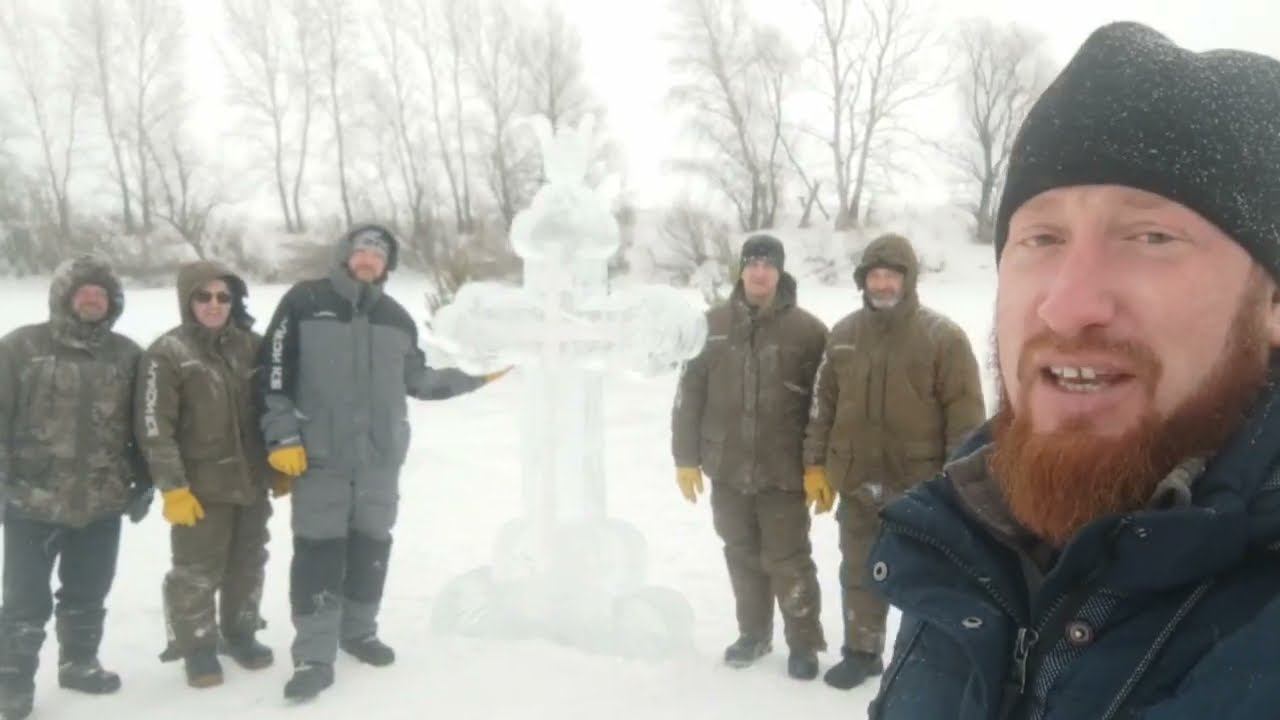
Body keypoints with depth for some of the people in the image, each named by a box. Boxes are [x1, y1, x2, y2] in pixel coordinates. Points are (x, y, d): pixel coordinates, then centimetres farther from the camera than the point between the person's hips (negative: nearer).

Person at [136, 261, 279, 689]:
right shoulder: (167, 354, -10)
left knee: (249, 564, 16)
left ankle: (240, 634, 33)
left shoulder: (251, 346, 5)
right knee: (197, 571, 4)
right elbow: (153, 428, -13)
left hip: (251, 482, 5)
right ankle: (197, 647, 23)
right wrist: (173, 487, -17)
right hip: (202, 488, -5)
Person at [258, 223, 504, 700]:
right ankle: (314, 656, 5)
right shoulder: (304, 302, -3)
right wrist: (282, 436, -11)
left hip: (381, 457, 5)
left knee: (371, 547, 13)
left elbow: (416, 379, 15)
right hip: (320, 457, -4)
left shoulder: (396, 318, 12)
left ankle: (358, 631, 31)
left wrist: (465, 379, 5)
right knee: (318, 552, -3)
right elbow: (273, 373, -5)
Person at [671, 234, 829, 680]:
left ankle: (804, 643, 21)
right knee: (743, 557, 16)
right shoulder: (713, 324, 2)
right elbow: (689, 395, 5)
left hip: (784, 472, -3)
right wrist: (686, 457, 3)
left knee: (788, 560, 4)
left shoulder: (807, 330, -6)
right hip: (728, 469, 3)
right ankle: (753, 633, 33)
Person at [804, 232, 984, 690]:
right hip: (858, 484, 4)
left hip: (921, 486, -4)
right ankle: (861, 652, 32)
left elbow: (966, 413, -10)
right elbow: (824, 404, 10)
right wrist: (815, 465, 7)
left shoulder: (943, 336, -9)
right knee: (859, 574, 16)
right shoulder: (843, 335, 4)